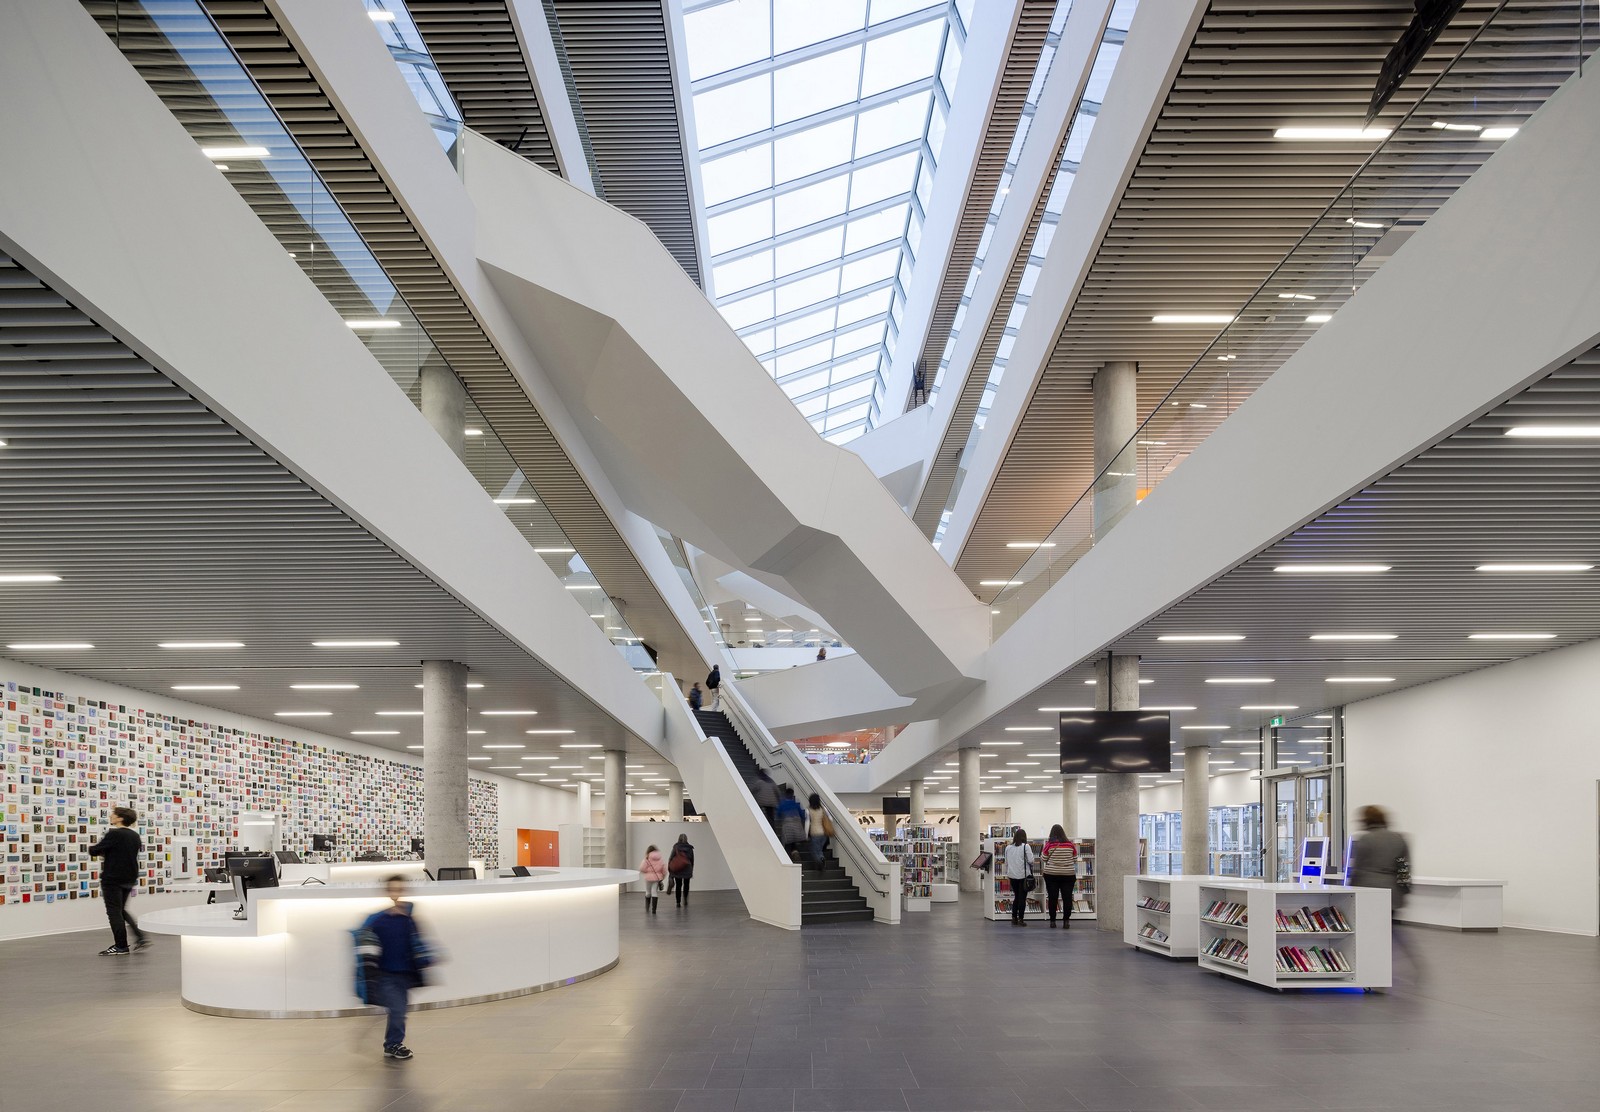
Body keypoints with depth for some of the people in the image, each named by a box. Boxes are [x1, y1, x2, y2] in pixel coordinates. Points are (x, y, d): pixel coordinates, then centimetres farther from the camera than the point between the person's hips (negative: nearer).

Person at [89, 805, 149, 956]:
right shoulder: (135, 835, 8)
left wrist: (92, 848, 8)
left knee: (114, 911, 1)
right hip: (130, 878, 8)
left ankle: (121, 946, 3)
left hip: (113, 879, -8)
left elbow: (94, 851, -16)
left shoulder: (114, 834, -15)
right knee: (121, 910, 20)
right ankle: (140, 937, 9)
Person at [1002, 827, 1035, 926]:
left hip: (1012, 875, 4)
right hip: (1024, 875, -4)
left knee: (1016, 896, 16)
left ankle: (1014, 918, 14)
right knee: (1022, 897, 2)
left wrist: (1007, 874, 22)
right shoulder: (1026, 847, -9)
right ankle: (1020, 919, 0)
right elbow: (1031, 860, -13)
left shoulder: (1008, 848, 5)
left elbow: (1006, 862, 11)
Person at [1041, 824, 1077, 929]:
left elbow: (1044, 859, 1)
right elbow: (1075, 860, 6)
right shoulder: (1070, 844, -2)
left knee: (1052, 898, 5)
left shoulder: (1049, 844, -7)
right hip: (1068, 875, 1)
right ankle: (1066, 921, -3)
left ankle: (1052, 921, 8)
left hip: (1051, 874, -1)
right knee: (1067, 898, 2)